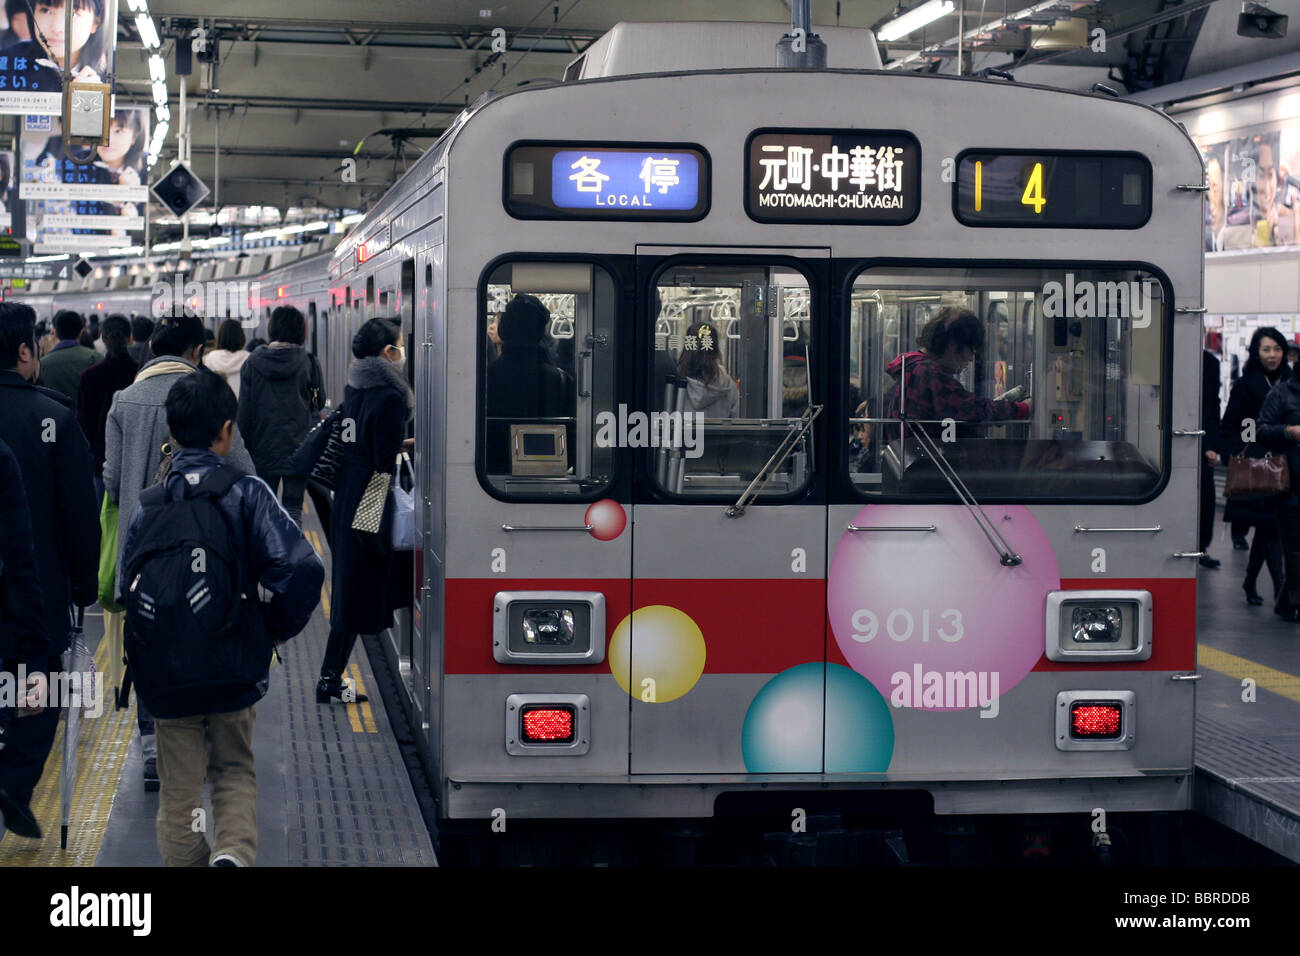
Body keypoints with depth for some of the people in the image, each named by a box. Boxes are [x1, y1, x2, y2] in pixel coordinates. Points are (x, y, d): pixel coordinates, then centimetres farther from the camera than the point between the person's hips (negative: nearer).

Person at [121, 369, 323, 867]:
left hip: (167, 677, 1)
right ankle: (232, 852, -8)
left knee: (179, 791, 12)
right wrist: (276, 629, -4)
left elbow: (128, 593, 0)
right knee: (236, 773, 16)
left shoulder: (147, 507, -3)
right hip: (234, 673, -1)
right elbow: (302, 569, -20)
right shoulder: (247, 494, -10)